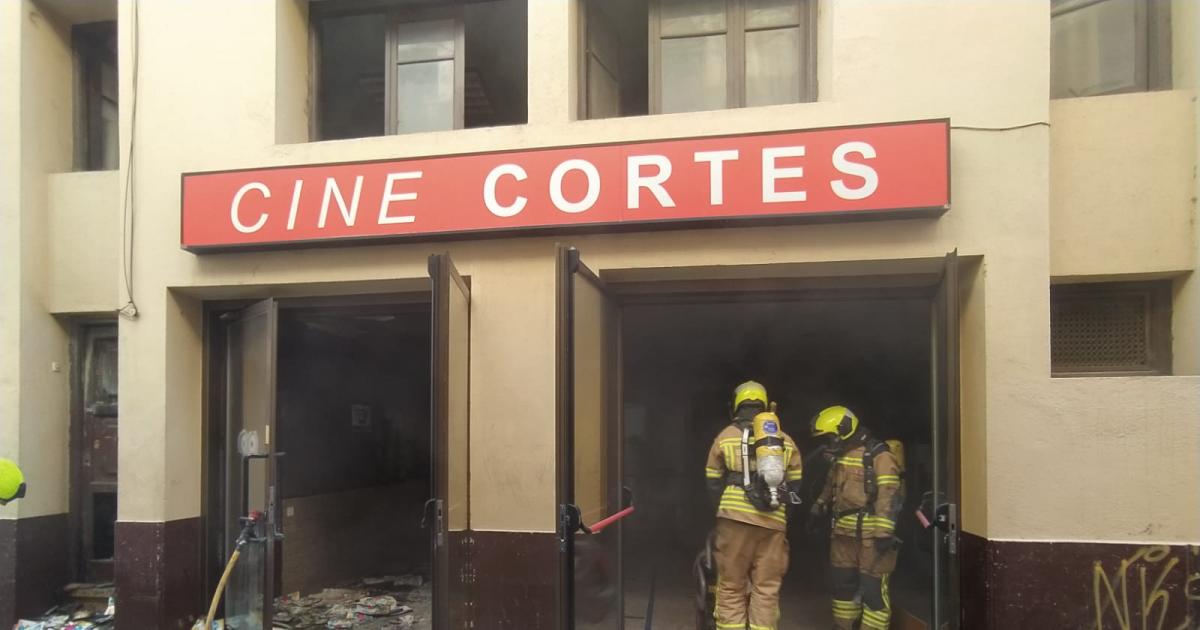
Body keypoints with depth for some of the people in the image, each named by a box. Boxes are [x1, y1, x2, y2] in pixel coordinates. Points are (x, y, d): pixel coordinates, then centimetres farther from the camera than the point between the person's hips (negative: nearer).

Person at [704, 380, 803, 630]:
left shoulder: (725, 436, 5)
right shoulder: (786, 440, 11)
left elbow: (713, 482, 8)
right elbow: (795, 486, 12)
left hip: (735, 518, -2)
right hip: (773, 522, 2)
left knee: (731, 587, 5)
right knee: (767, 588, 7)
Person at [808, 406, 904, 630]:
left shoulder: (879, 455, -12)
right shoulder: (840, 456, 14)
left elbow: (889, 496, -19)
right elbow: (830, 487, 30)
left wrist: (884, 532, -23)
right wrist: (819, 508, 33)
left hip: (871, 534, -8)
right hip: (844, 532, 8)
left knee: (873, 588, -4)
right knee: (843, 584, 15)